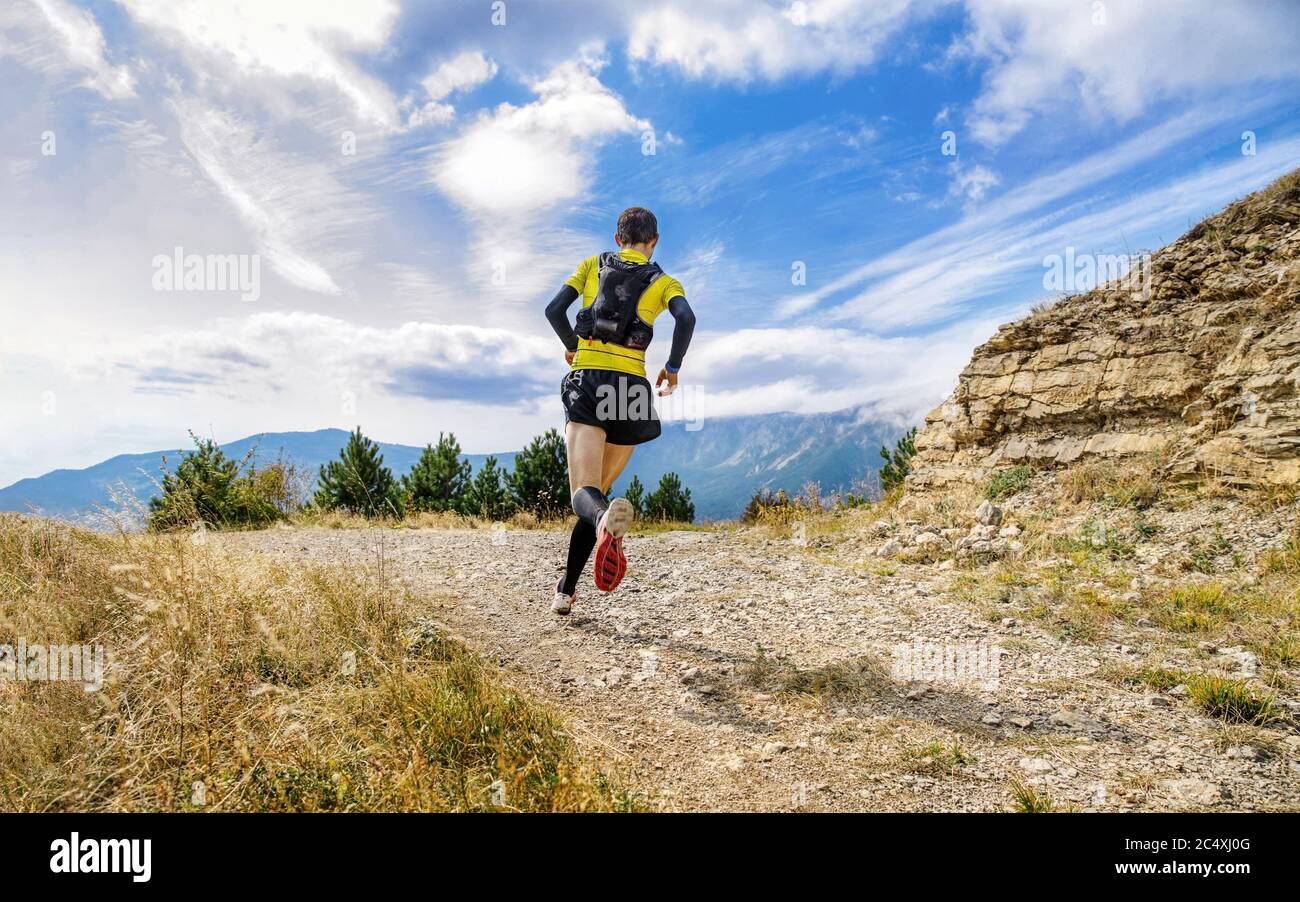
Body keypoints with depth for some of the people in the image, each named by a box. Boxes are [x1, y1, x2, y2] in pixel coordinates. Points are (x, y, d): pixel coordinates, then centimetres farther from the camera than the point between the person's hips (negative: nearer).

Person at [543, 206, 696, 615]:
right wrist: (672, 368, 5)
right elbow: (686, 319, -9)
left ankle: (606, 521, -50)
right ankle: (566, 589, 14)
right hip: (631, 385, 1)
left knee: (584, 492, -12)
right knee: (599, 489, 14)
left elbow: (554, 310, 5)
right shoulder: (664, 282, 13)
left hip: (586, 380, -1)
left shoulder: (592, 265, 16)